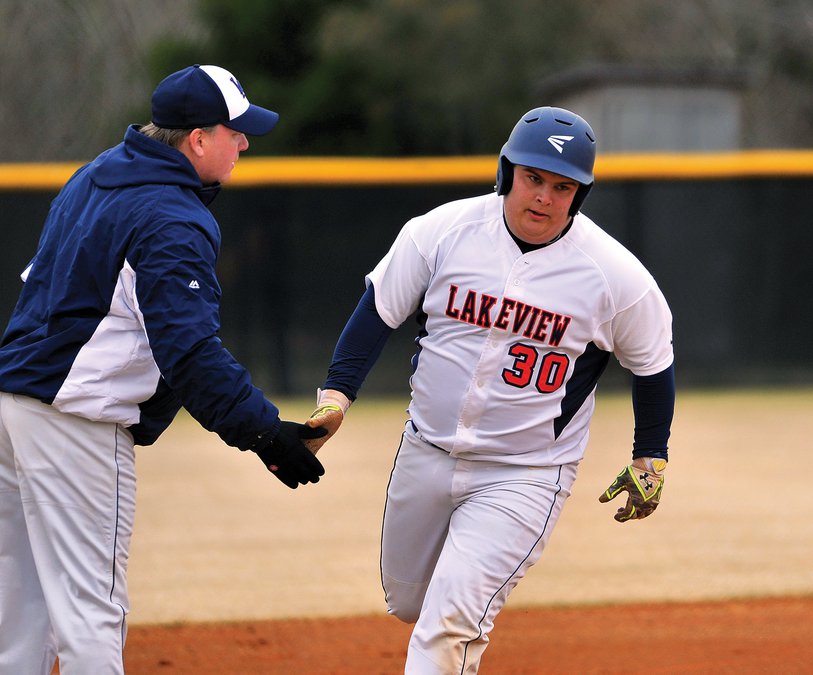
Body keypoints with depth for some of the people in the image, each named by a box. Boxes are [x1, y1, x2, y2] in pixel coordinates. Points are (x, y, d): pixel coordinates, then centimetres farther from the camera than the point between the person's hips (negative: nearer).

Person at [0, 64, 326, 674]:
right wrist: (262, 430, -24)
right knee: (91, 608, -6)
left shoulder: (96, 175, 13)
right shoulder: (176, 223, -17)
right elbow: (189, 348, -25)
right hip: (76, 419, -9)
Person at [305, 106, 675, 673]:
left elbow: (652, 364, 2)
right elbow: (379, 311, 0)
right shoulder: (444, 231, -10)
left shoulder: (615, 275, -14)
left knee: (451, 619, -19)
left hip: (527, 477, -4)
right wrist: (336, 396, -9)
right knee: (408, 601, 19)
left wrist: (651, 460, 10)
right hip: (426, 454, 4)